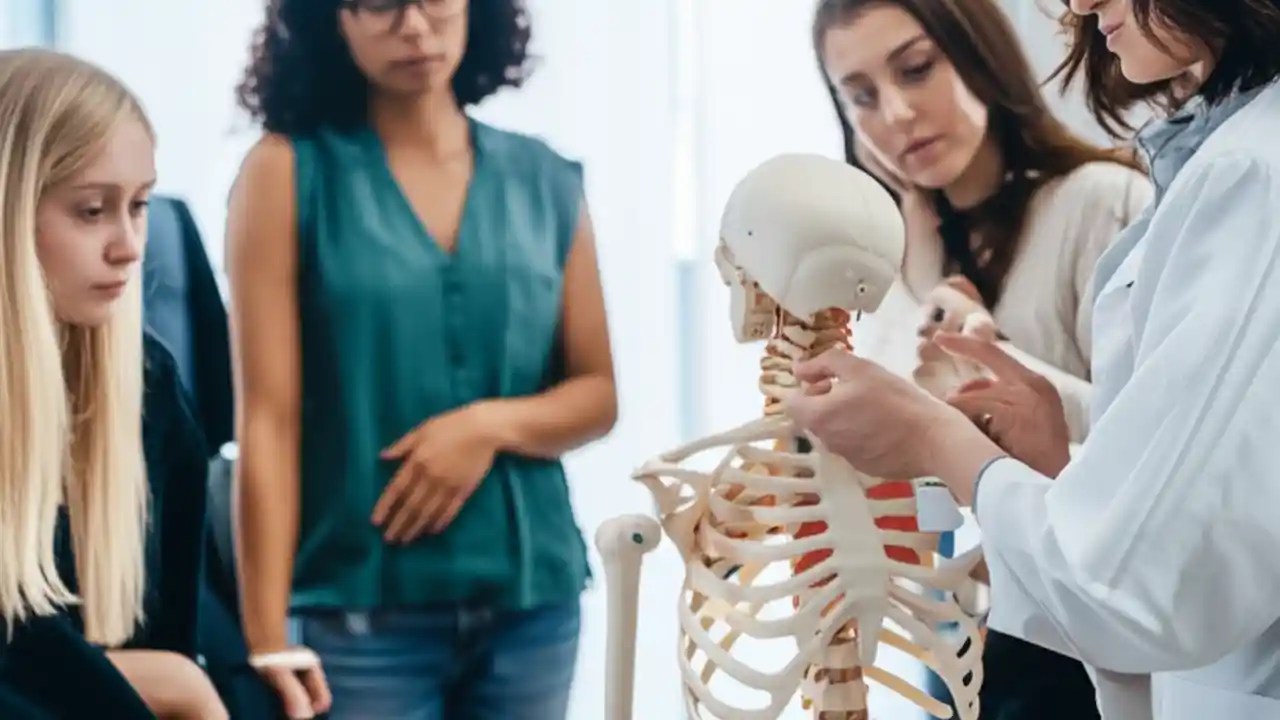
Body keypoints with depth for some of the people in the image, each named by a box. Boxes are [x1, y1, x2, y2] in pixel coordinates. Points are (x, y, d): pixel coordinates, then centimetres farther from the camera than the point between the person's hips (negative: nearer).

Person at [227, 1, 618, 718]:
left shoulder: (546, 181, 7)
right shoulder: (291, 171, -3)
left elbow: (598, 394, 10)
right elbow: (268, 417, -8)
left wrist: (492, 426, -11)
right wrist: (268, 639, -13)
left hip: (532, 602, 4)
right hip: (360, 610, -3)